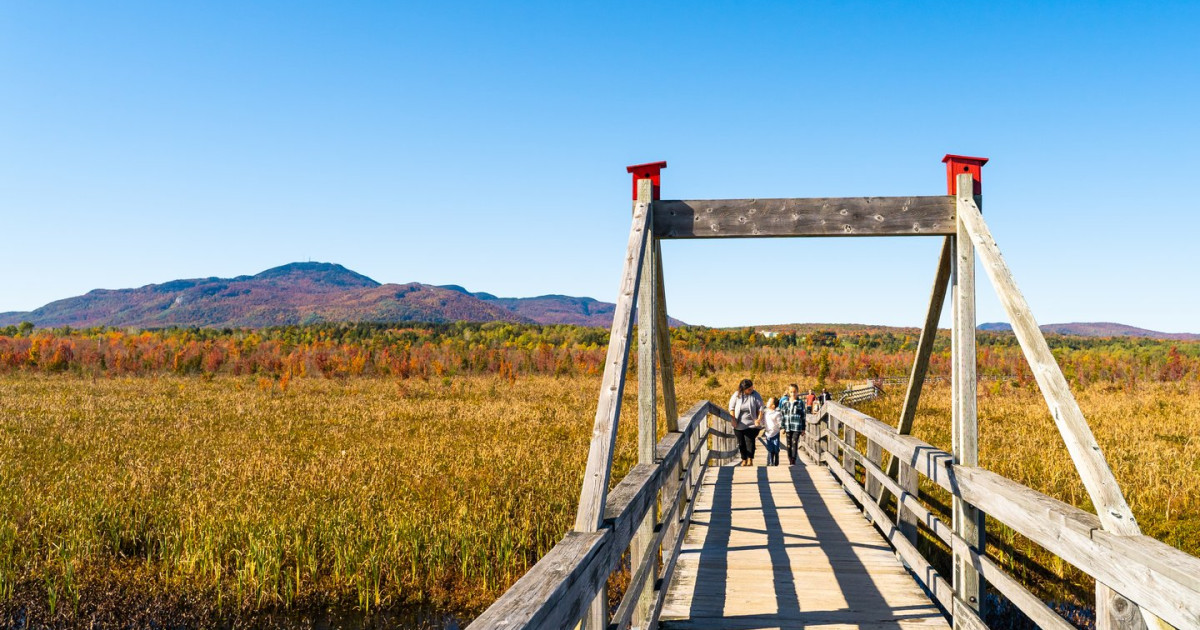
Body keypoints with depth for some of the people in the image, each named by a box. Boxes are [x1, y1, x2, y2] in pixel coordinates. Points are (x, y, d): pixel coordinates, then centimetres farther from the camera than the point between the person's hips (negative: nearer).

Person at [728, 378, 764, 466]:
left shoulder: (755, 395, -4)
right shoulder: (736, 396, -3)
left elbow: (760, 408, -2)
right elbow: (731, 408, 3)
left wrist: (759, 419, -13)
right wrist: (733, 420, -5)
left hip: (751, 424, -2)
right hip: (739, 425, 2)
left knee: (750, 441, -10)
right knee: (741, 442, 6)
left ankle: (750, 459, -6)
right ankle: (744, 460, 16)